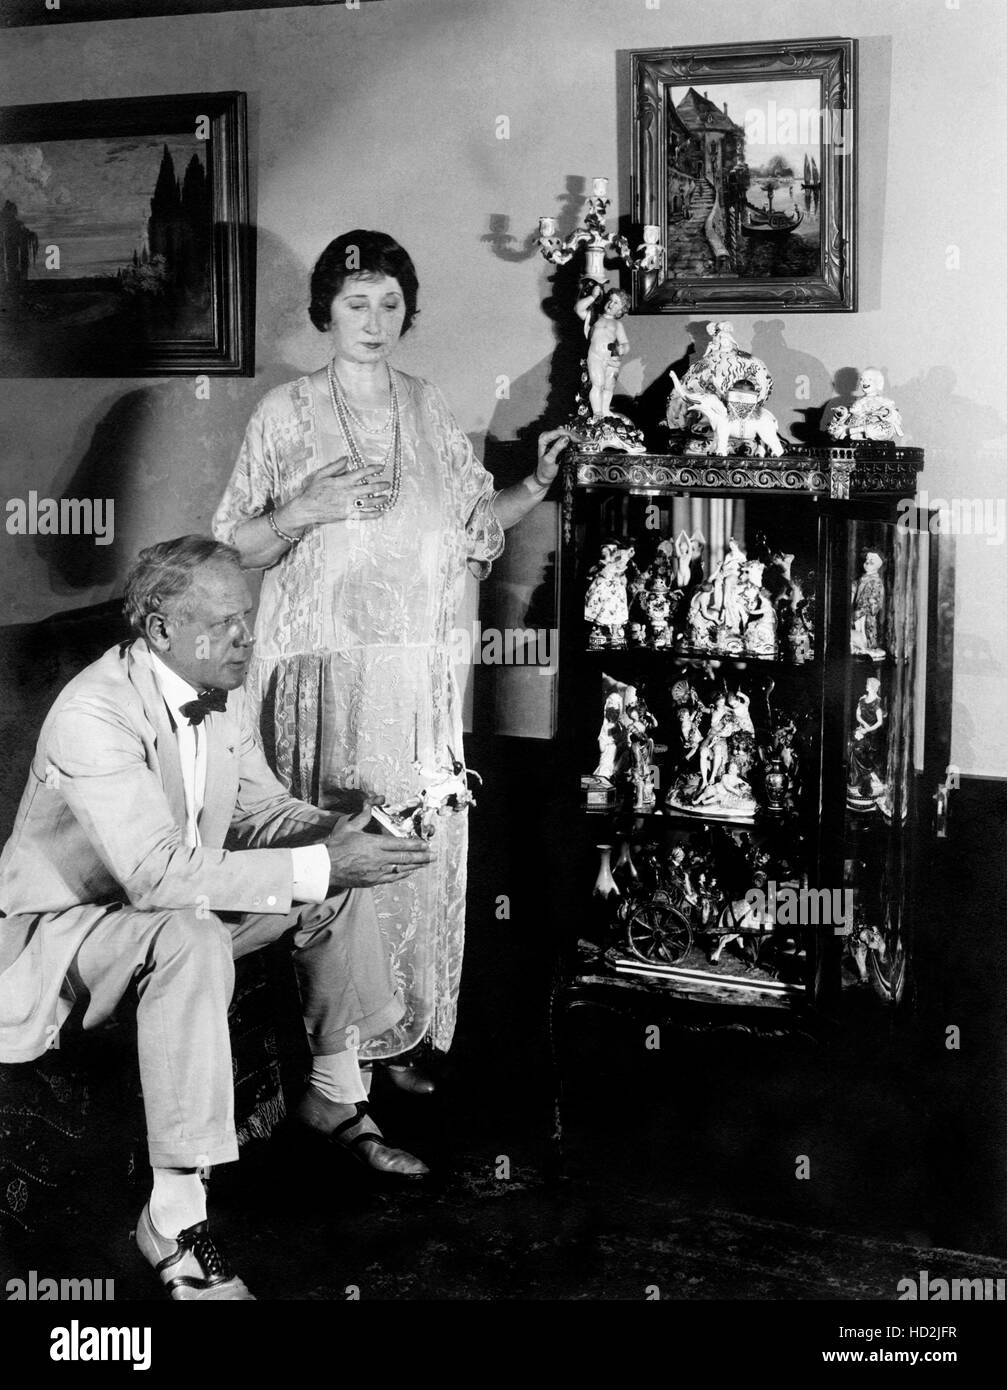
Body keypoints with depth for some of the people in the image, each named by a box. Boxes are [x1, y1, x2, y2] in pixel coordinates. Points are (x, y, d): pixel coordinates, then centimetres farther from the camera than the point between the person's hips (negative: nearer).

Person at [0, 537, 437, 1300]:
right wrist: (317, 865, -37)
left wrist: (340, 835, -16)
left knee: (342, 880, 0)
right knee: (193, 937, -38)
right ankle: (175, 1220, -31)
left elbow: (261, 810, 7)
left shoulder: (223, 692, -4)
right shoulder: (94, 713, -30)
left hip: (172, 904, 9)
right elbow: (159, 871, -38)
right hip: (64, 929, -9)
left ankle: (336, 1096, 19)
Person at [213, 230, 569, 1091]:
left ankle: (402, 1036, 17)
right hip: (322, 667, -3)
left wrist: (537, 485, 0)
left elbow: (476, 520, 16)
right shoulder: (285, 415, 1)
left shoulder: (428, 408, 11)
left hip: (419, 672, 3)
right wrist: (305, 510, -16)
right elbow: (236, 549, 0)